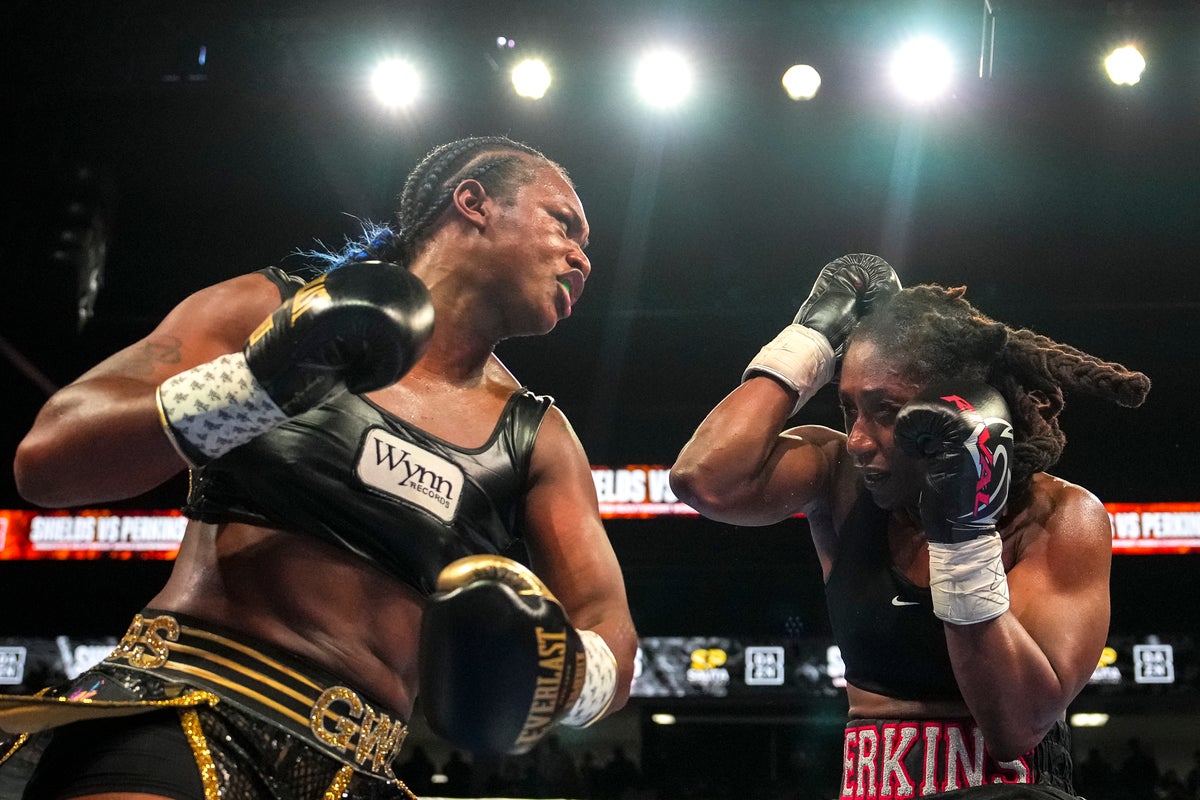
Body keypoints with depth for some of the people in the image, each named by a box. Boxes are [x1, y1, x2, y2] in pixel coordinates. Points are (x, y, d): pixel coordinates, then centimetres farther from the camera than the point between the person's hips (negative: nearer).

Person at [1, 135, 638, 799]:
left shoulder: (539, 440, 15)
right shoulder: (267, 311, 6)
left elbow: (610, 634, 9)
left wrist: (552, 675, -15)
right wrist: (260, 380, -16)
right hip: (181, 721, -5)